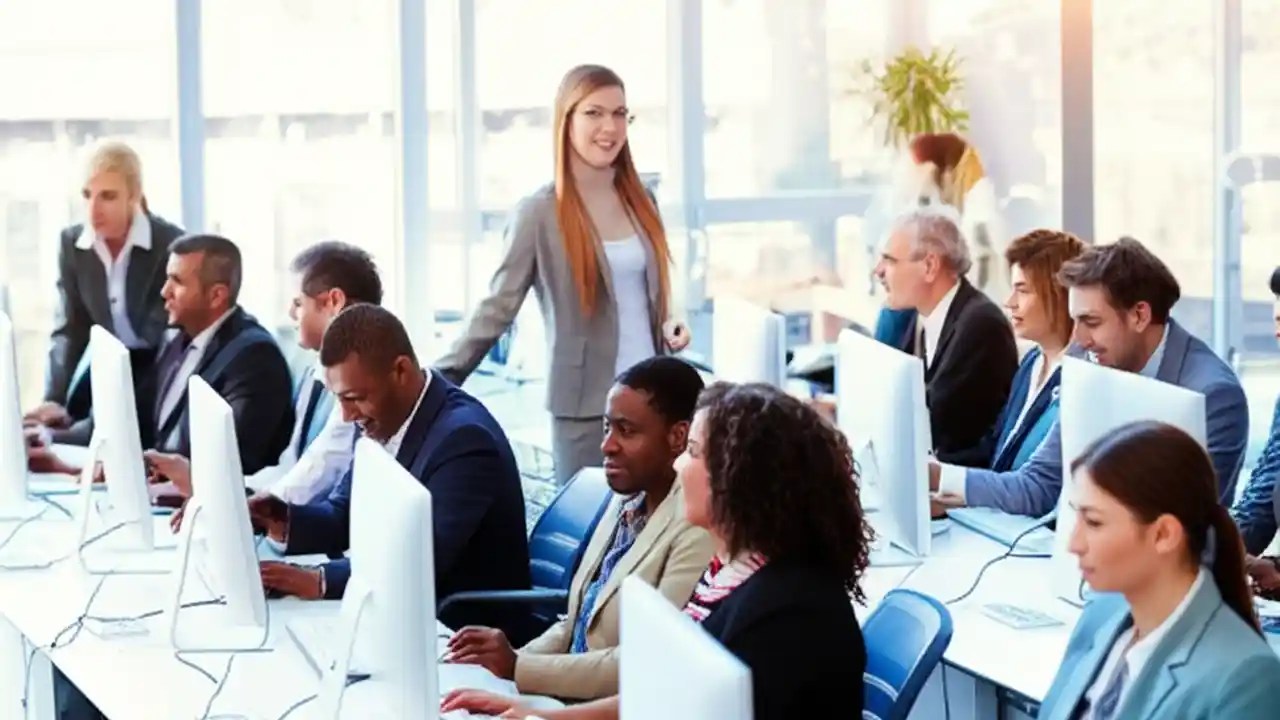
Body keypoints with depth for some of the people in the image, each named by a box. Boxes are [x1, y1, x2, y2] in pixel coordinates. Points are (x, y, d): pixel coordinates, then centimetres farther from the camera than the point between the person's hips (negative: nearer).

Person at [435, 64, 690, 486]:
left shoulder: (640, 203, 9)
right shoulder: (539, 214, -7)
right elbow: (497, 308, -7)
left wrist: (669, 327, 0)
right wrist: (440, 379, -14)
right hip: (584, 406, -5)